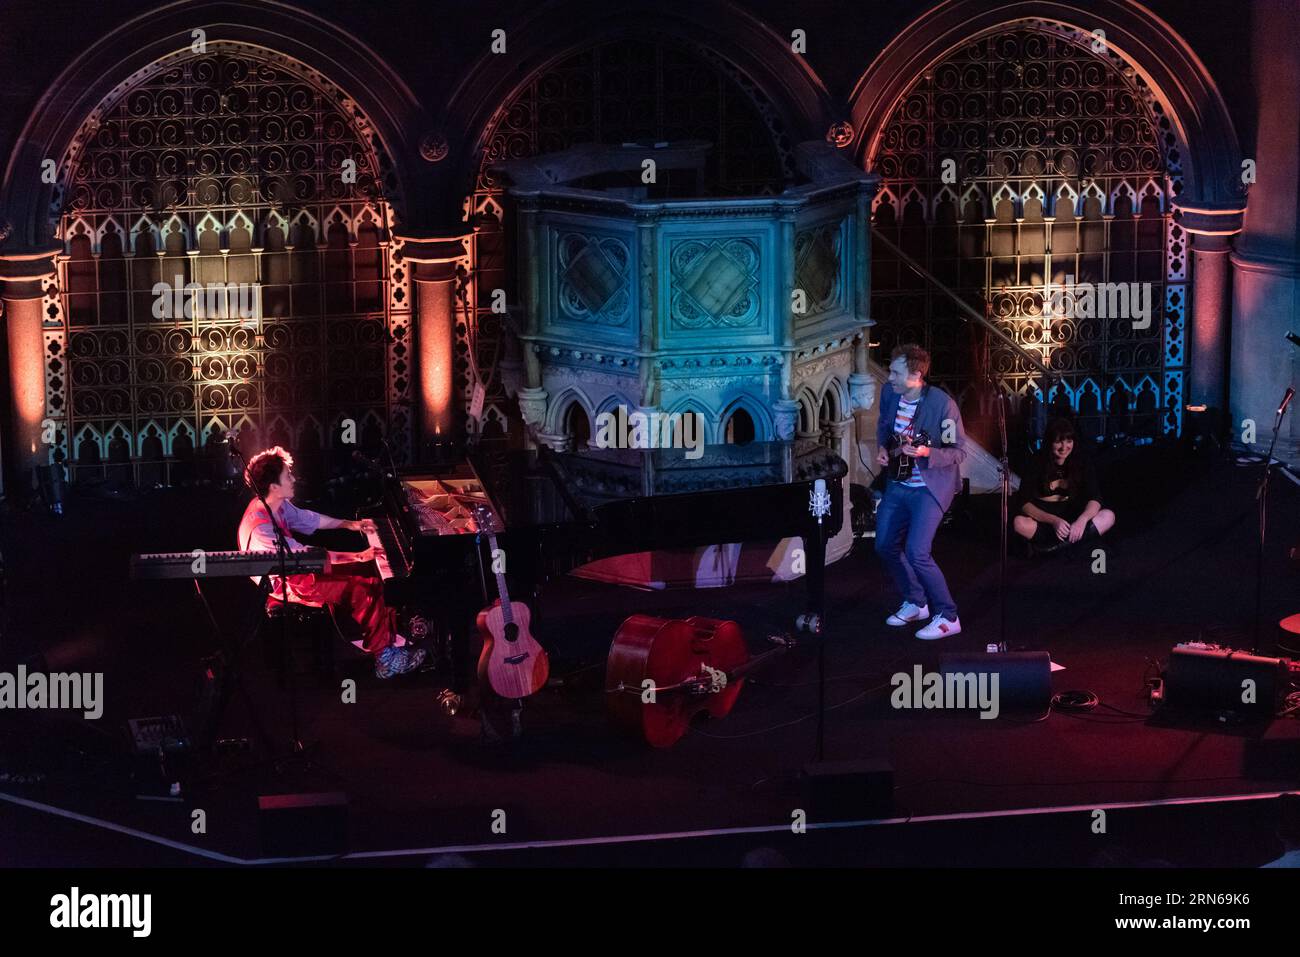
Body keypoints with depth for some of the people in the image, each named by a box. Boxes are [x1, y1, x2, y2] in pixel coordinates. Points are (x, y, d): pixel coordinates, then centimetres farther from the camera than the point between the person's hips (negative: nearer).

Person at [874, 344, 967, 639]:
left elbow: (959, 452, -17)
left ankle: (948, 618, -3)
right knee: (885, 545, 12)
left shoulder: (942, 404, -24)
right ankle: (915, 603, 33)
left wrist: (926, 453, -34)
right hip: (899, 484, 7)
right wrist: (882, 448, -2)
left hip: (929, 487, -7)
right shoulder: (889, 393, -5)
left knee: (916, 553, -18)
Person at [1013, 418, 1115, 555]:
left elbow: (1095, 499, -14)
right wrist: (1053, 521, -34)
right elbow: (1025, 503, -17)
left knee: (1108, 517, -26)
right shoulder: (1037, 463, -13)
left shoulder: (1081, 461, -7)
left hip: (1073, 517, 3)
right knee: (1019, 523, -35)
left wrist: (1082, 520, -36)